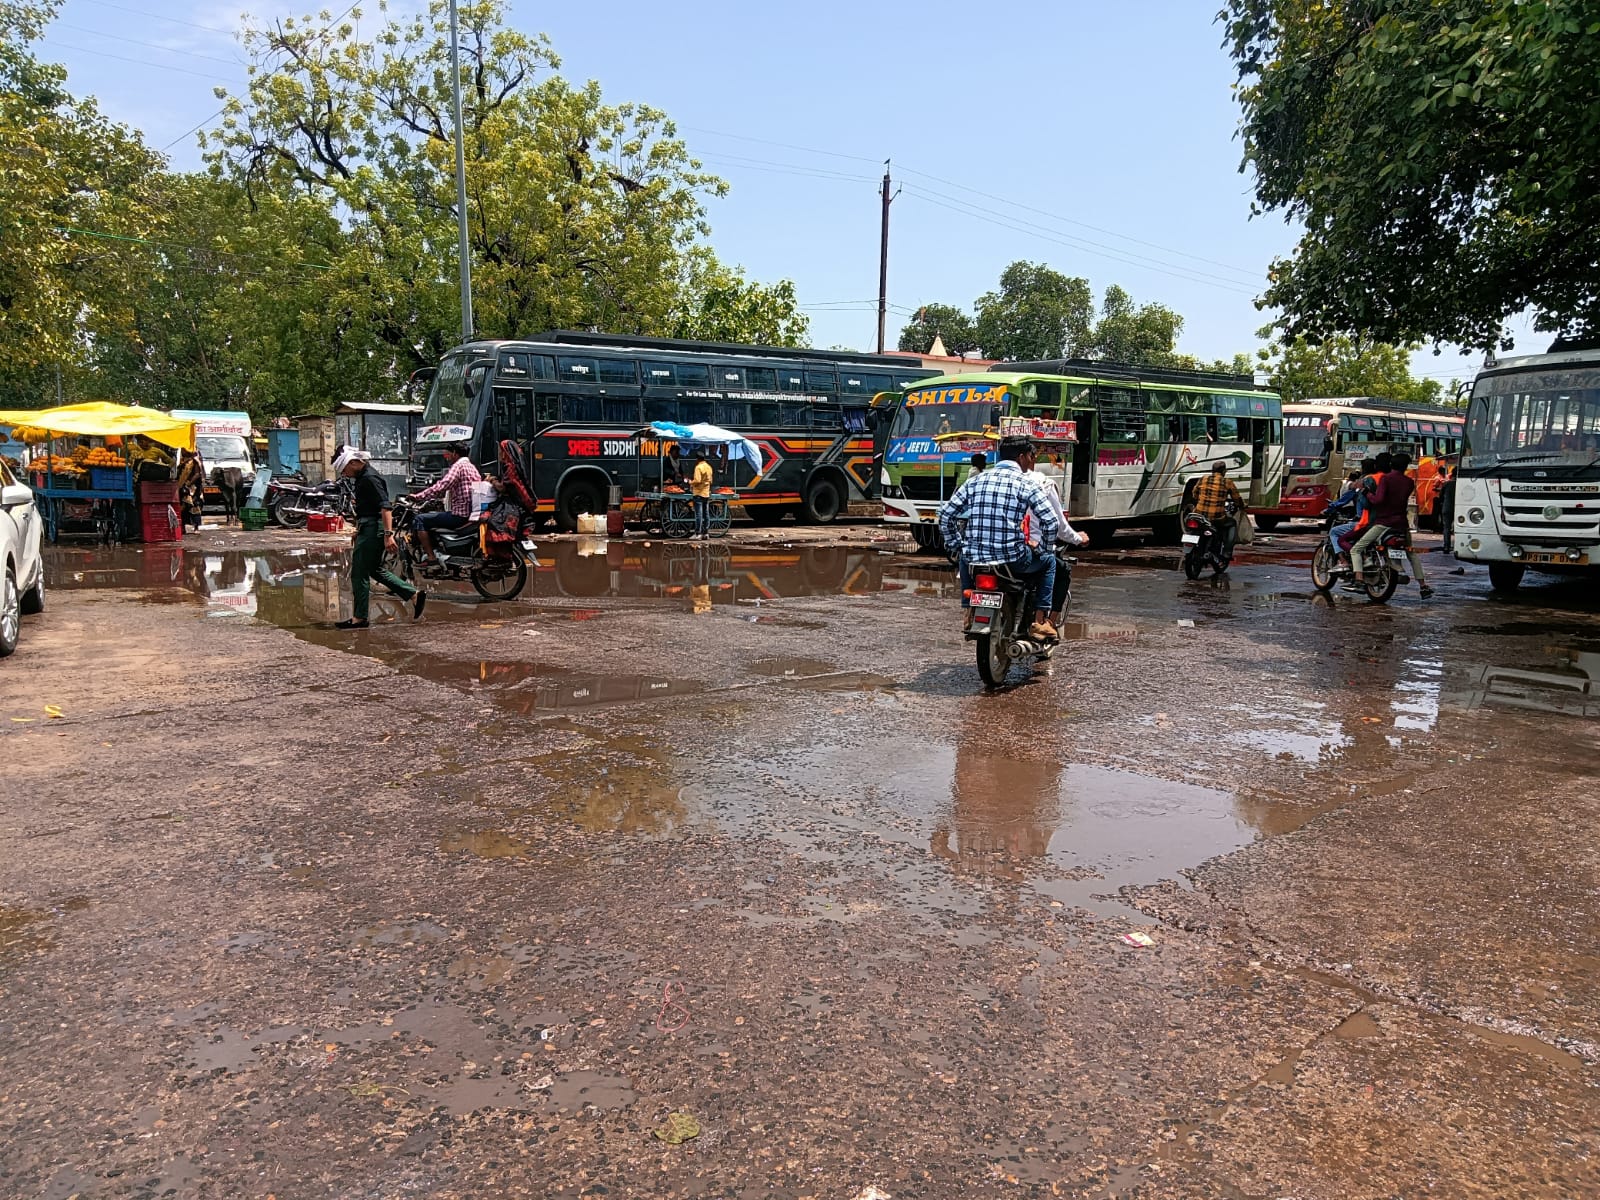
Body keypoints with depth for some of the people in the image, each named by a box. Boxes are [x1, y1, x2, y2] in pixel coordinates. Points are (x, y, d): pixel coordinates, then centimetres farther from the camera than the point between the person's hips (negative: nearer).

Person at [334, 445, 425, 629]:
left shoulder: (370, 478, -16)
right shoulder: (362, 477, 17)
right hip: (368, 530, 11)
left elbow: (385, 507, -24)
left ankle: (359, 618, 4)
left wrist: (388, 534, -31)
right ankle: (414, 595, 16)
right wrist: (358, 531, 32)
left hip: (373, 530, -11)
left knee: (359, 574, -4)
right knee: (375, 569, 16)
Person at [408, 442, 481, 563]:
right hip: (472, 514, 10)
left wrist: (417, 497, -13)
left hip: (460, 516, -10)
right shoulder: (472, 467, 20)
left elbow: (440, 487, -20)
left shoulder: (458, 466, -10)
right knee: (430, 514, 28)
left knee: (419, 519, -8)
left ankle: (431, 557, -12)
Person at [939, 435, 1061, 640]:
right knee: (1048, 561, 26)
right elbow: (1051, 523, -8)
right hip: (1013, 559, -3)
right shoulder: (1026, 483, -2)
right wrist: (1044, 547, 10)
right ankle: (1040, 621, 17)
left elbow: (945, 517, 9)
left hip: (975, 558, 4)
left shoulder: (974, 481, 9)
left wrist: (957, 547, 21)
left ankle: (969, 614, 33)